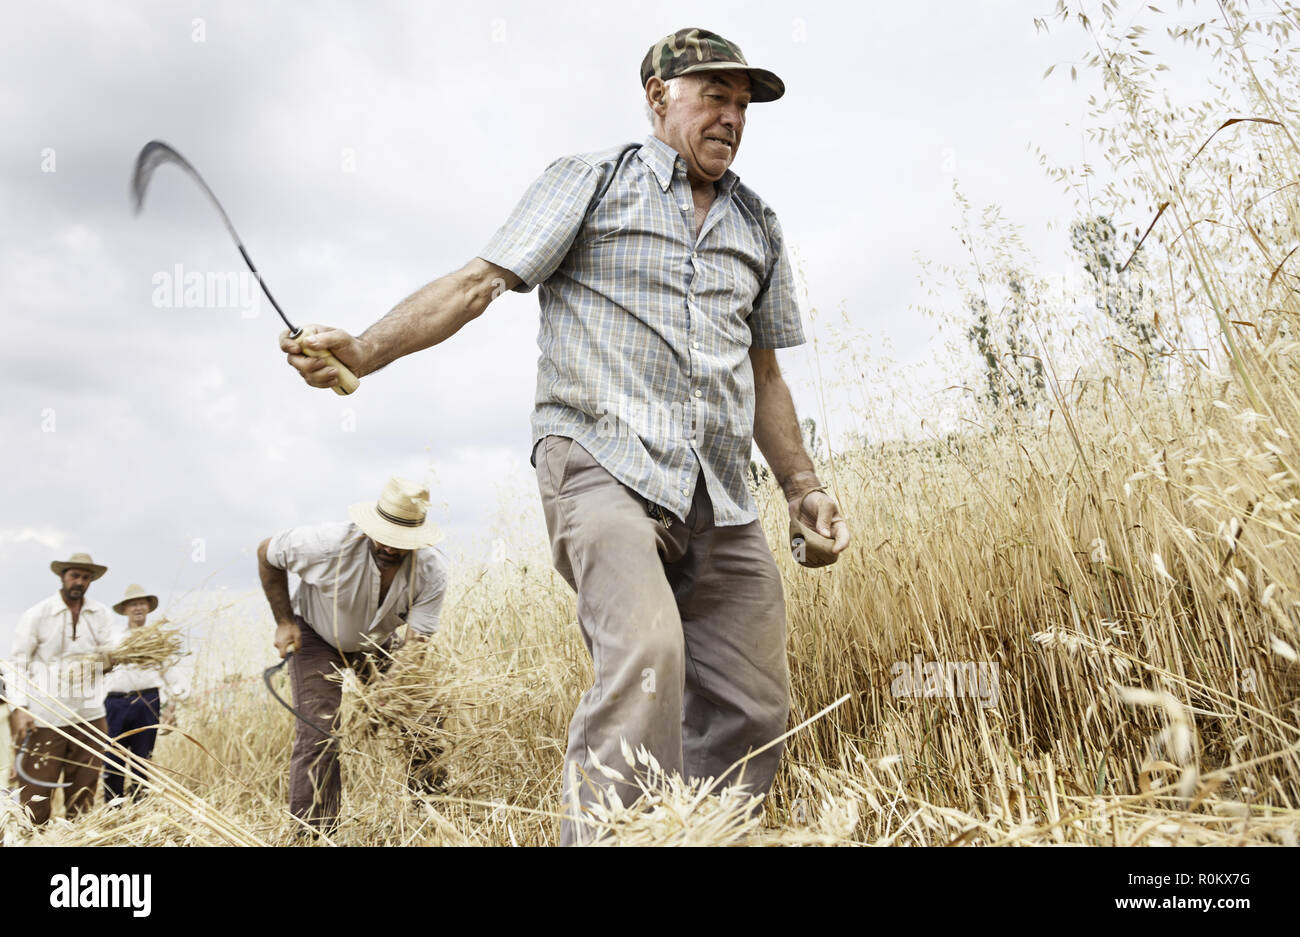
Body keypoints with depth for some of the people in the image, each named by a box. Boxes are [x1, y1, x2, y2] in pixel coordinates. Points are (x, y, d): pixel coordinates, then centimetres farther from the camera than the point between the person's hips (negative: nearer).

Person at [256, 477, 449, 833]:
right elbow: (267, 553, -15)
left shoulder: (432, 572, -30)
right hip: (317, 639, -2)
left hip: (378, 643, 3)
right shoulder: (330, 544, -35)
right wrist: (284, 622, -14)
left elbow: (415, 642, -28)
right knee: (317, 739, -14)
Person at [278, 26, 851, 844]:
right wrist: (364, 352, -14)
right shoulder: (591, 181, 9)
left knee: (751, 707, 2)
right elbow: (479, 283, 0)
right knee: (646, 653, -28)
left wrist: (805, 487, 16)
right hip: (604, 463, -5)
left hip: (722, 499, 6)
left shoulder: (758, 226, 22)